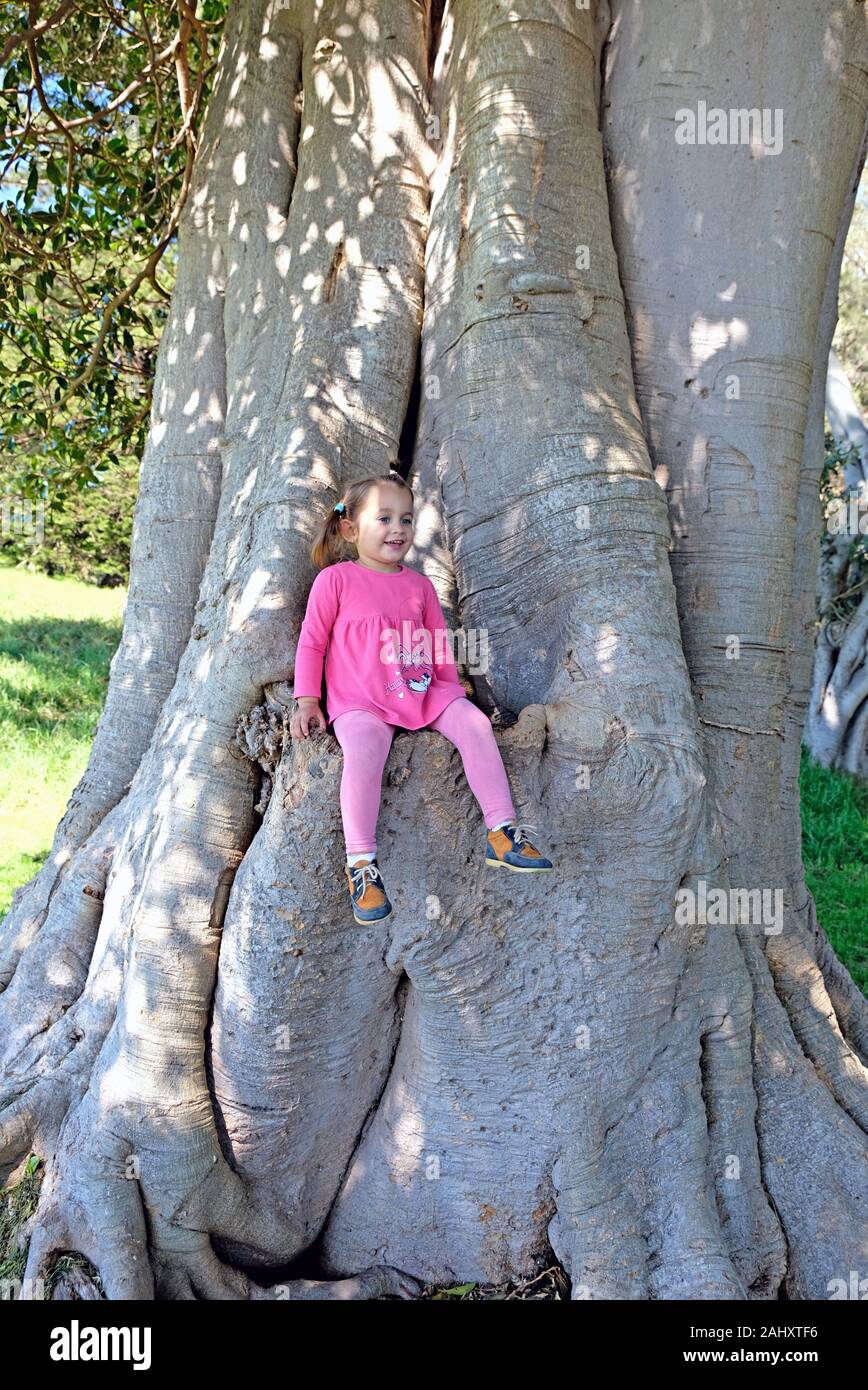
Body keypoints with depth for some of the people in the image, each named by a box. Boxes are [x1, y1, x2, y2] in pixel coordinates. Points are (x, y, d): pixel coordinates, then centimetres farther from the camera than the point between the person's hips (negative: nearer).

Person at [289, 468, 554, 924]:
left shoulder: (419, 584, 16)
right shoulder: (335, 579, 2)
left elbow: (438, 643, 23)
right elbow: (312, 641, 2)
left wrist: (452, 688, 14)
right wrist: (306, 700, -3)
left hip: (424, 691, 5)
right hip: (359, 700, -4)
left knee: (475, 723, -18)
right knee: (363, 749, -34)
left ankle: (503, 833, -13)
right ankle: (360, 862, -30)